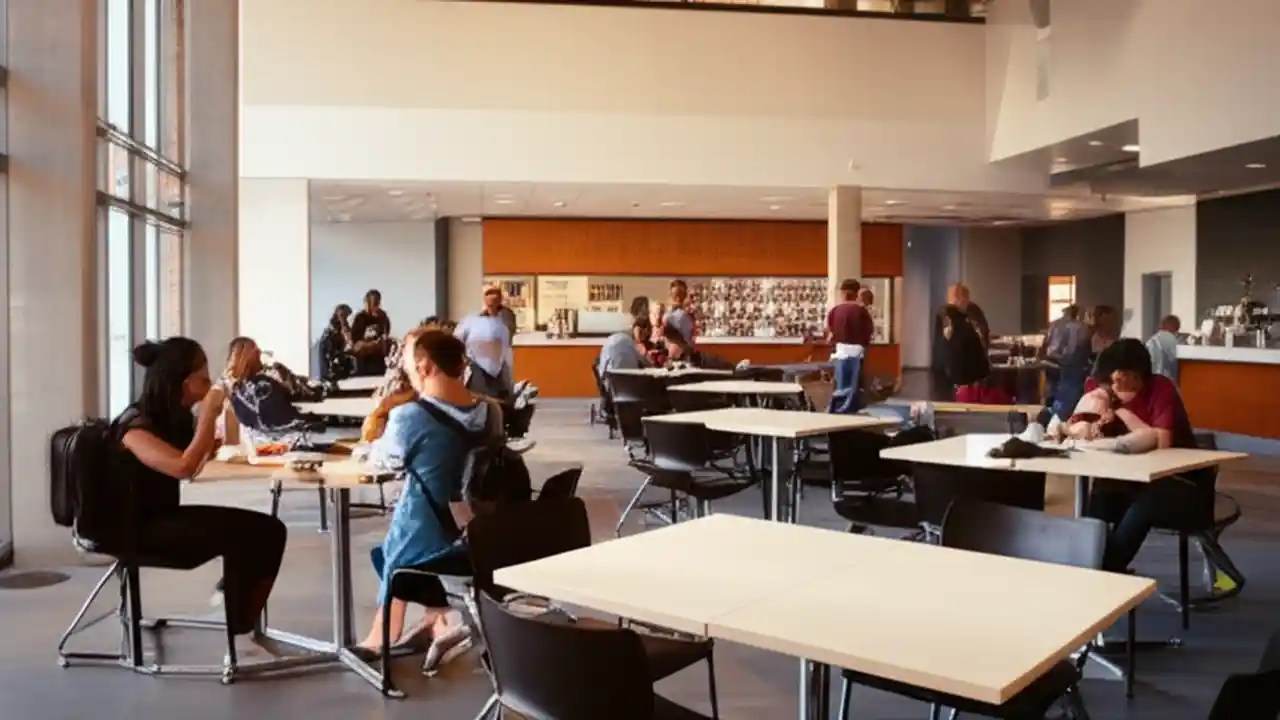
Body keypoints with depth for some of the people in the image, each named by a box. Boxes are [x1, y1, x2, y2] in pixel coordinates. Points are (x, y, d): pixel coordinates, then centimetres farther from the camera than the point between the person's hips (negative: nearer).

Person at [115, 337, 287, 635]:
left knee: (269, 530, -12)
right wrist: (208, 412, -26)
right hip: (140, 529, -8)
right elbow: (183, 467, -33)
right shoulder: (135, 425, -18)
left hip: (169, 515, 8)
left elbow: (196, 469, 19)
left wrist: (210, 417, 6)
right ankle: (237, 627, -9)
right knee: (239, 537, -28)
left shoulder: (174, 415, 6)